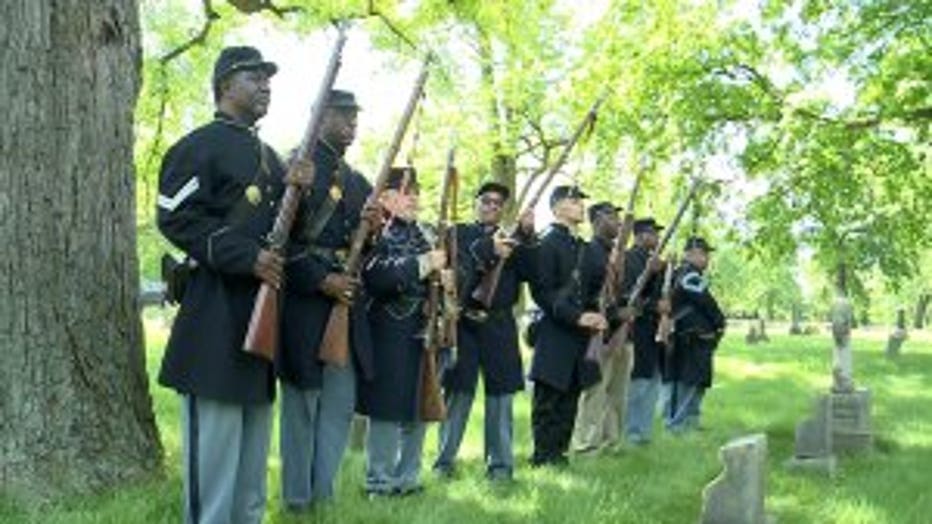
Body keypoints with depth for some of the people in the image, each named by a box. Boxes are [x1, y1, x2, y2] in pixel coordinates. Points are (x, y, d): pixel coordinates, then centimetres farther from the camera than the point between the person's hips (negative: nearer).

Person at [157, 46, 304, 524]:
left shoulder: (268, 156, 19)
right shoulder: (199, 146, -7)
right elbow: (176, 218, -16)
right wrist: (248, 257, -21)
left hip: (263, 313, 9)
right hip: (215, 315, -9)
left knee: (253, 444, 14)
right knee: (215, 441, -6)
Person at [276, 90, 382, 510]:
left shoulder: (358, 182, 17)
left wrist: (372, 228, -4)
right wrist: (321, 280, -18)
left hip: (347, 301, 7)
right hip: (303, 301, -7)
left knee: (341, 404, 9)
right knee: (302, 403, 1)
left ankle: (324, 495, 20)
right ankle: (297, 500, 11)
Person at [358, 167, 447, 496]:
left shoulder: (422, 233, 15)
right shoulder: (376, 232, -7)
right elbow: (375, 278, -23)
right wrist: (423, 265, -22)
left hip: (422, 333, 7)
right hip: (389, 337, -7)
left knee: (418, 409, 11)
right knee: (388, 410, -3)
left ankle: (407, 478, 22)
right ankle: (379, 482, 8)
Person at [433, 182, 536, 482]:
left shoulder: (512, 240, 16)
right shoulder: (459, 233, 8)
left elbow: (528, 273, -1)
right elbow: (456, 265, -13)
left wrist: (526, 236, -13)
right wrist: (488, 250, -29)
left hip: (500, 326, 2)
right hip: (464, 323, -2)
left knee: (501, 394, 2)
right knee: (457, 393, -1)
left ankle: (500, 463, 9)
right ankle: (445, 460, 8)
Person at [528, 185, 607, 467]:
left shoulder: (584, 247, 16)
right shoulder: (548, 243, -9)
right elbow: (542, 292, -16)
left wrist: (596, 315, 3)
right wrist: (578, 317, -22)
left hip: (579, 337, 8)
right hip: (555, 337, -8)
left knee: (569, 400, 11)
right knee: (548, 401, -2)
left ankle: (559, 452, 20)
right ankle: (544, 456, 5)